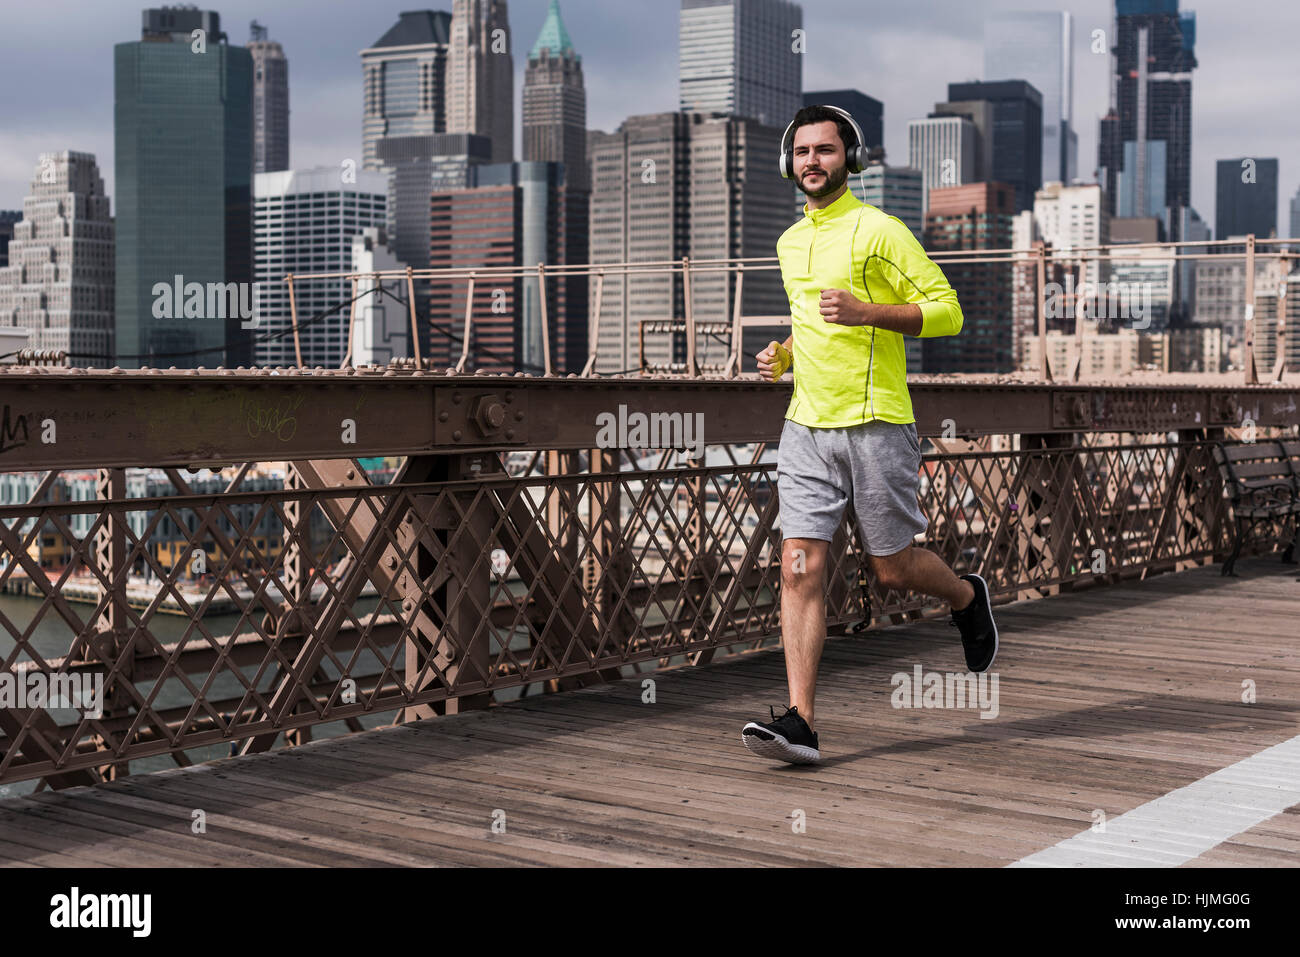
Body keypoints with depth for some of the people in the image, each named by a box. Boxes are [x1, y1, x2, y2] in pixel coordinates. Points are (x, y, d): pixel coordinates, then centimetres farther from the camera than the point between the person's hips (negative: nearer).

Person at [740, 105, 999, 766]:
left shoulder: (879, 231, -6)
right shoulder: (790, 242, 16)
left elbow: (946, 312, -8)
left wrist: (866, 311, -21)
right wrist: (783, 355, 11)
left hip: (875, 422, -5)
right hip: (806, 426, 6)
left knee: (894, 569, 5)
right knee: (799, 567, -6)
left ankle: (967, 597, 39)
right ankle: (800, 722, -7)